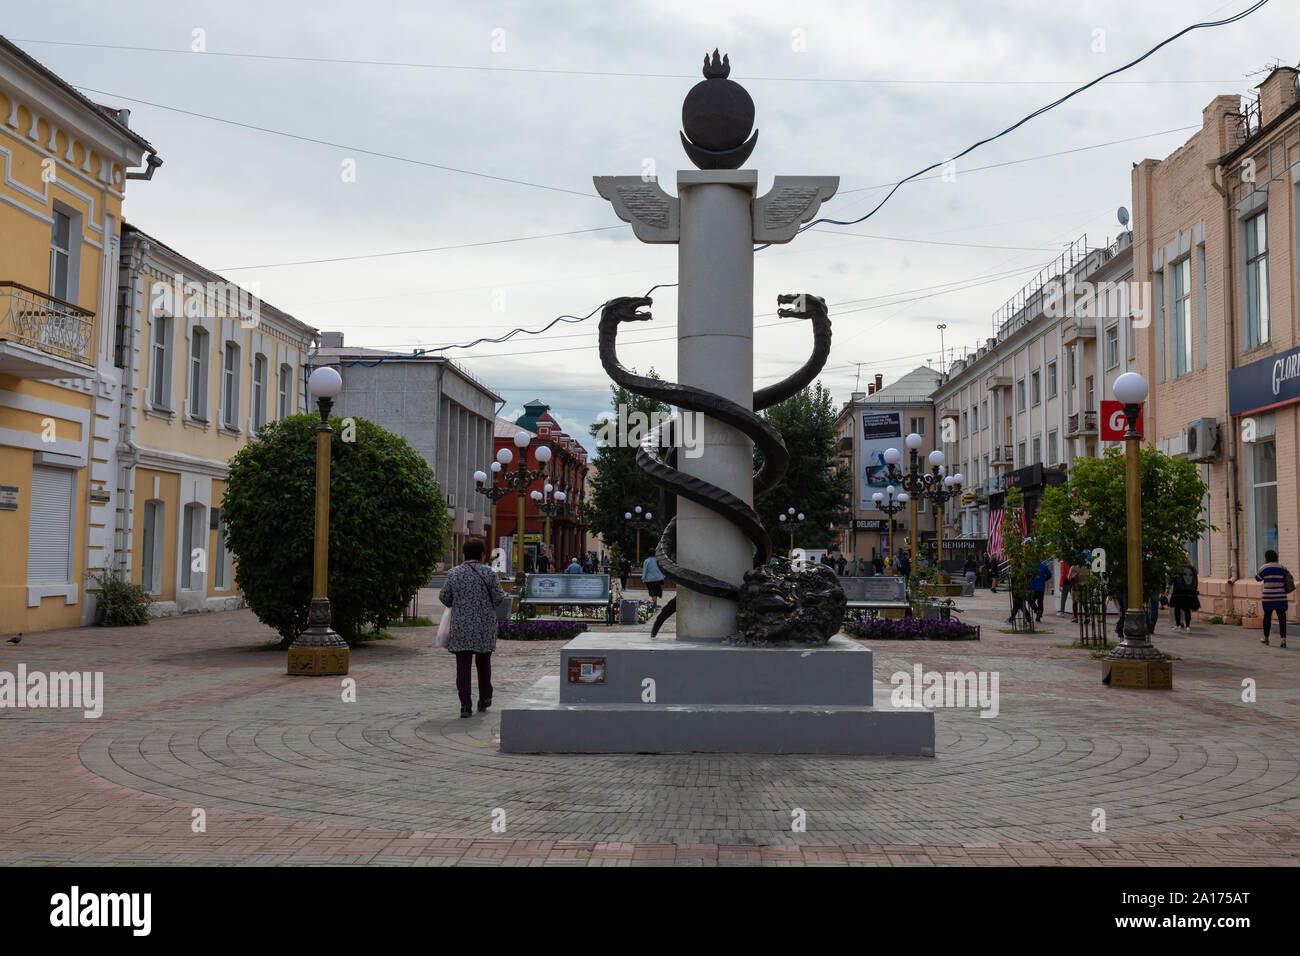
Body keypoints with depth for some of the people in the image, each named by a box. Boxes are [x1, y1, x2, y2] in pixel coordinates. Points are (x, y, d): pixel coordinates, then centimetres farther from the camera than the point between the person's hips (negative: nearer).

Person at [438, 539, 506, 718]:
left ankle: (465, 705, -6)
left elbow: (444, 598, 2)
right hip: (484, 625, 0)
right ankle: (484, 700, 26)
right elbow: (499, 598, -7)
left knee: (463, 665, 1)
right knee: (483, 662, 17)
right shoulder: (488, 573, -7)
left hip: (461, 626, 0)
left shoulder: (454, 574, -1)